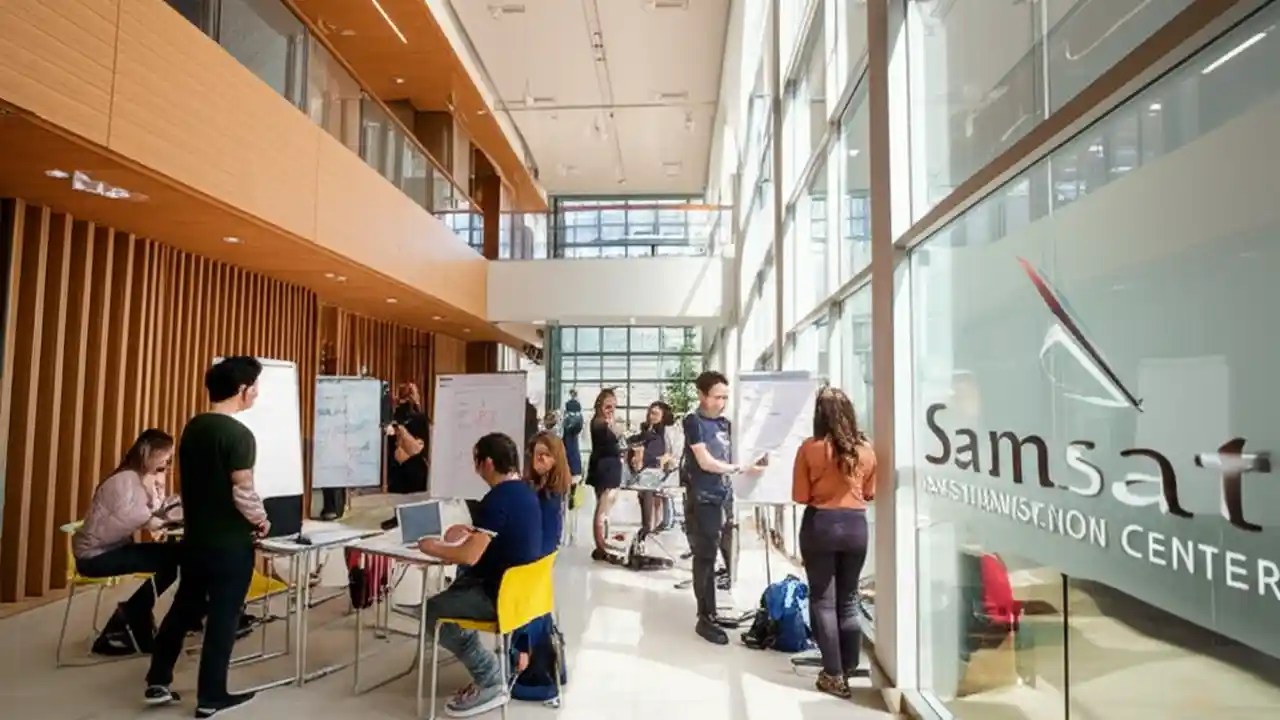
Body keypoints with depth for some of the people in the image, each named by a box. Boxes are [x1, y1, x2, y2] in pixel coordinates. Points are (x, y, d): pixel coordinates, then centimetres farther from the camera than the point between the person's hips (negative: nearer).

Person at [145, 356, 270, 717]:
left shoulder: (192, 427, 4)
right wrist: (261, 520, -7)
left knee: (185, 607, 21)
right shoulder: (239, 434, -21)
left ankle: (157, 683, 30)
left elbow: (196, 480, 13)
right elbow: (243, 492, -24)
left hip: (195, 536, 7)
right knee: (222, 616, 5)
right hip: (230, 543, -7)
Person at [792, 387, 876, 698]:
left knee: (823, 600, 6)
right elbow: (869, 493, 10)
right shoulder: (865, 449, -2)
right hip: (856, 525, 3)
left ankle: (834, 675, 9)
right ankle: (848, 668, 24)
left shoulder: (810, 448, -12)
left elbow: (800, 496, -8)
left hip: (820, 525, -3)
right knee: (848, 599, 16)